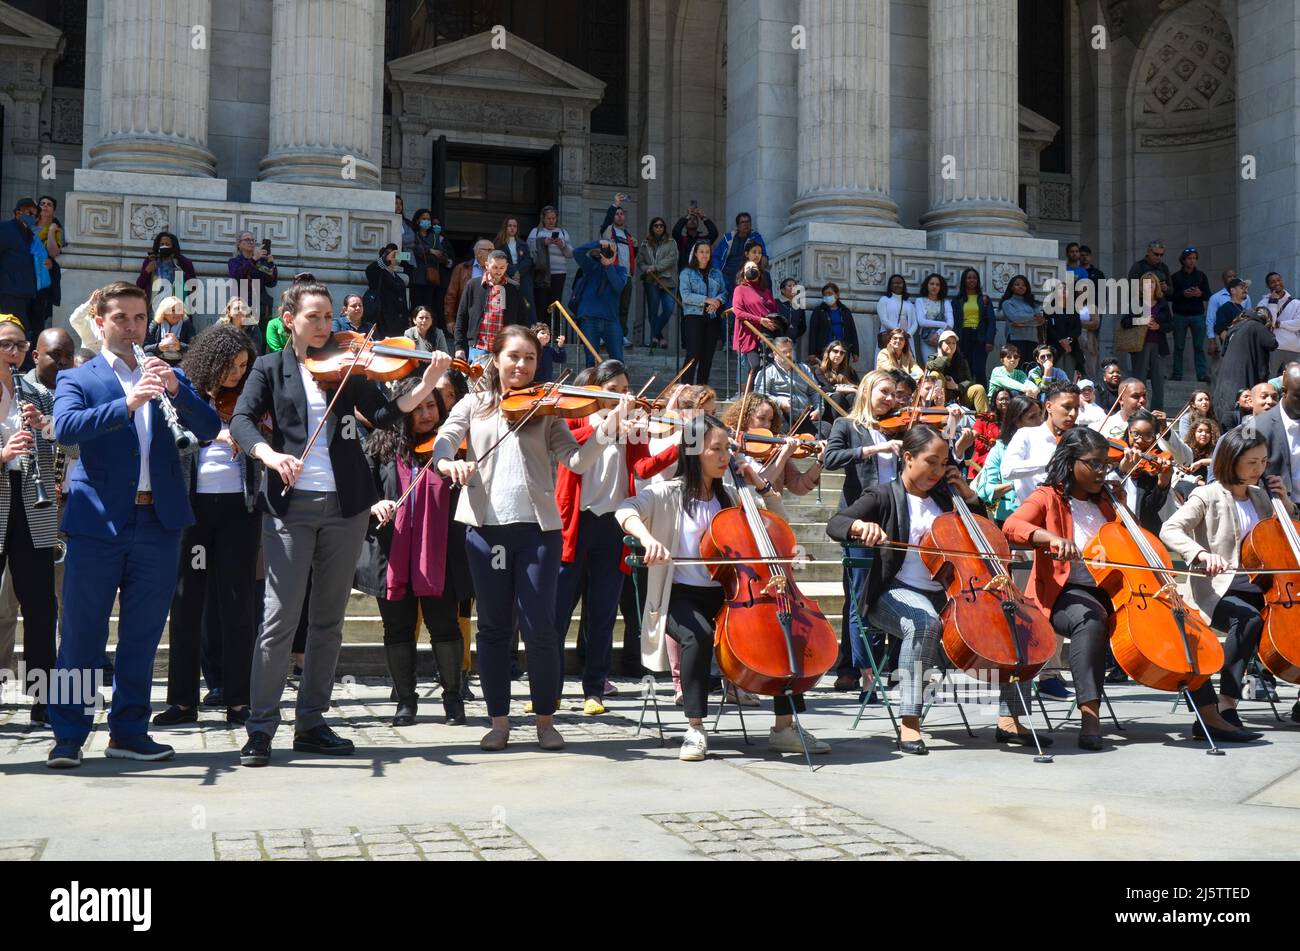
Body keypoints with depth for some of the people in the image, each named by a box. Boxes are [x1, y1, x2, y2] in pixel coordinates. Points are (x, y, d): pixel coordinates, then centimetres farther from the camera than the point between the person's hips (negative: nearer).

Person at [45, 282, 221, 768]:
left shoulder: (169, 378, 15)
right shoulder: (77, 378, 6)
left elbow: (209, 429, 2)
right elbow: (65, 427, -14)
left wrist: (176, 389, -15)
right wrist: (127, 403, -28)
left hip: (159, 522, 3)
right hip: (97, 522, -3)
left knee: (141, 635, 9)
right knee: (82, 634, 1)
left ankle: (129, 731, 18)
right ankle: (68, 735, 10)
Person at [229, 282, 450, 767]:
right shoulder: (270, 368, 5)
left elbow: (386, 414, -1)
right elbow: (242, 420, -9)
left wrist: (428, 383, -16)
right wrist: (269, 454, -29)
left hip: (345, 506, 3)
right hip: (290, 506, -3)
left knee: (328, 619, 8)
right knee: (280, 616, -7)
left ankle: (311, 722, 18)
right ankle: (261, 726, 1)